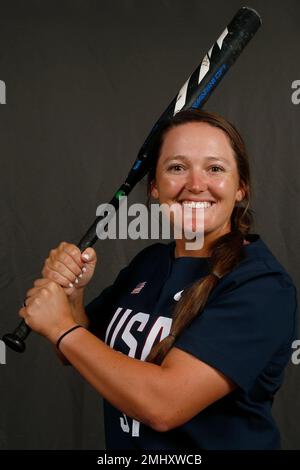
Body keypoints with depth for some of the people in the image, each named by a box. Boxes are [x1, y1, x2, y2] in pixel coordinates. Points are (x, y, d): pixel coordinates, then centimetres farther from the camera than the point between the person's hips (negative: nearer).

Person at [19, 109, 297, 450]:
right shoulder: (149, 260, -3)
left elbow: (163, 404, -30)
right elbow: (82, 357, 5)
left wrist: (61, 326, -21)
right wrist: (70, 294, -14)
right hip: (122, 445, 6)